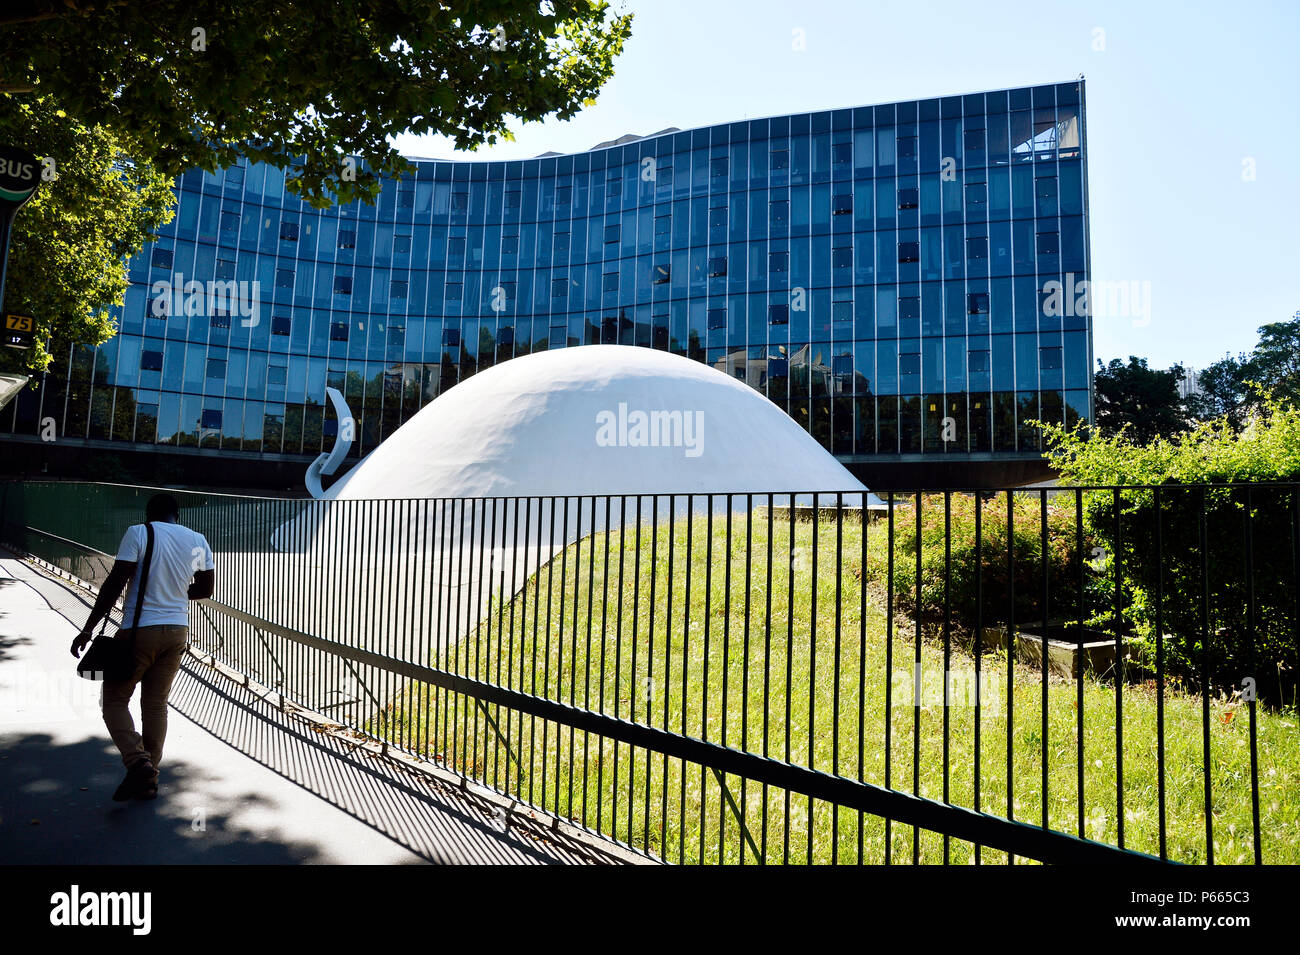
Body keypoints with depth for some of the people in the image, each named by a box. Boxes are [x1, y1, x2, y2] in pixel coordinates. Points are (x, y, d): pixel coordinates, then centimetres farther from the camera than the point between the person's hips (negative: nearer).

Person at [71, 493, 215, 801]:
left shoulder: (138, 533, -8)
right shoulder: (197, 540, 5)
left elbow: (115, 583, -13)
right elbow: (206, 588, 12)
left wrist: (88, 629, -9)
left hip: (139, 631, -4)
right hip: (177, 631, 5)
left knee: (115, 700, 10)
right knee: (156, 704, 14)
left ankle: (138, 762, -9)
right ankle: (149, 780, 18)